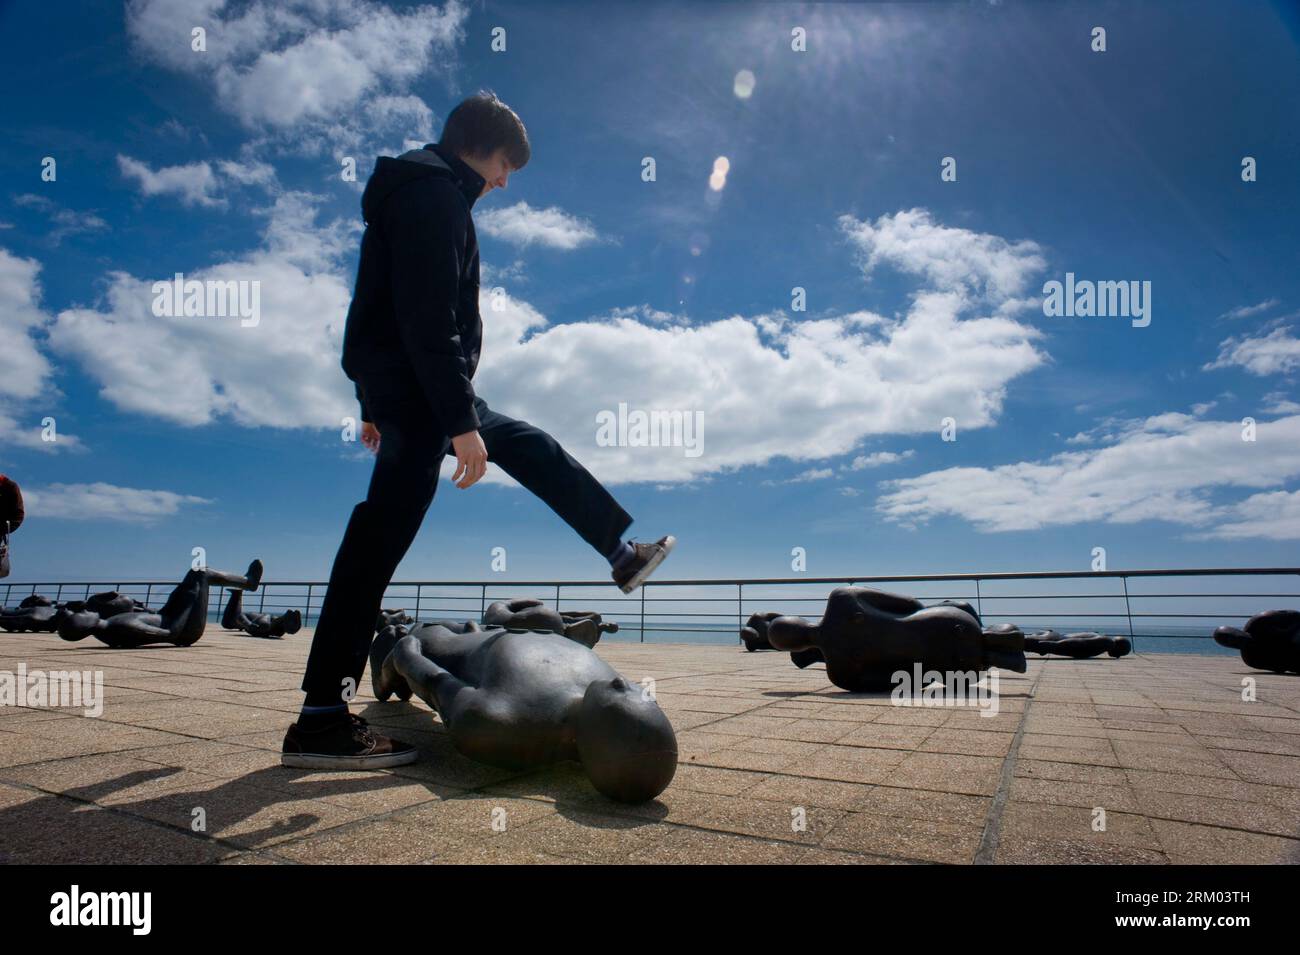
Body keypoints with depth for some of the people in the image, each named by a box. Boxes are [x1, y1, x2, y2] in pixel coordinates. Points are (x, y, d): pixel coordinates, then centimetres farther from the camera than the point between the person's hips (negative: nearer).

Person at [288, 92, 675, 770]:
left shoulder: (420, 189, 23)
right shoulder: (434, 192, -9)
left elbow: (391, 304, 23)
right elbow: (431, 319, -22)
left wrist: (376, 404, 24)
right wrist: (460, 422, -26)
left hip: (399, 388, 11)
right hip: (417, 389, -11)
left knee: (531, 448, 19)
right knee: (383, 533, -13)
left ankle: (623, 552, 30)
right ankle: (320, 719, -8)